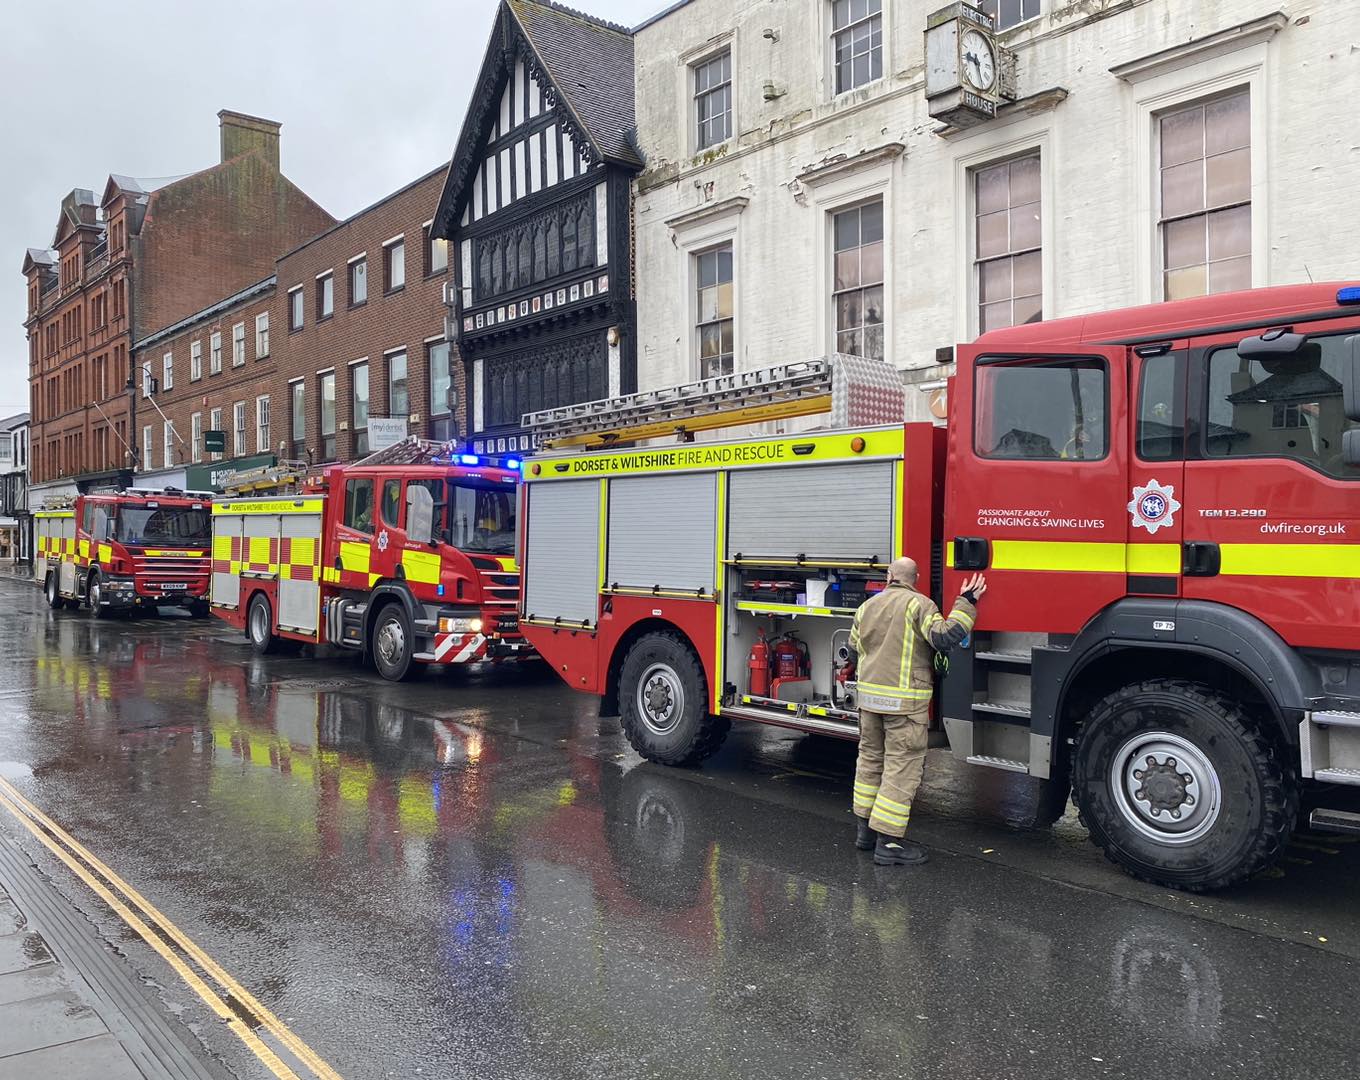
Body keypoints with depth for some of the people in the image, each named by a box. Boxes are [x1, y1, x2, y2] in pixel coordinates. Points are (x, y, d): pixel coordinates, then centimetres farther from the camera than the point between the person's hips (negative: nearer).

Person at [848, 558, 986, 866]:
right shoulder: (919, 604, -9)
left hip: (868, 697, 7)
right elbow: (944, 637, -21)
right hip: (905, 701, -6)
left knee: (870, 760, 17)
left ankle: (865, 830, 26)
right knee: (902, 769, -2)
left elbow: (854, 650, 19)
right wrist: (966, 604, -14)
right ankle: (888, 844, -2)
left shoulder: (867, 606, 10)